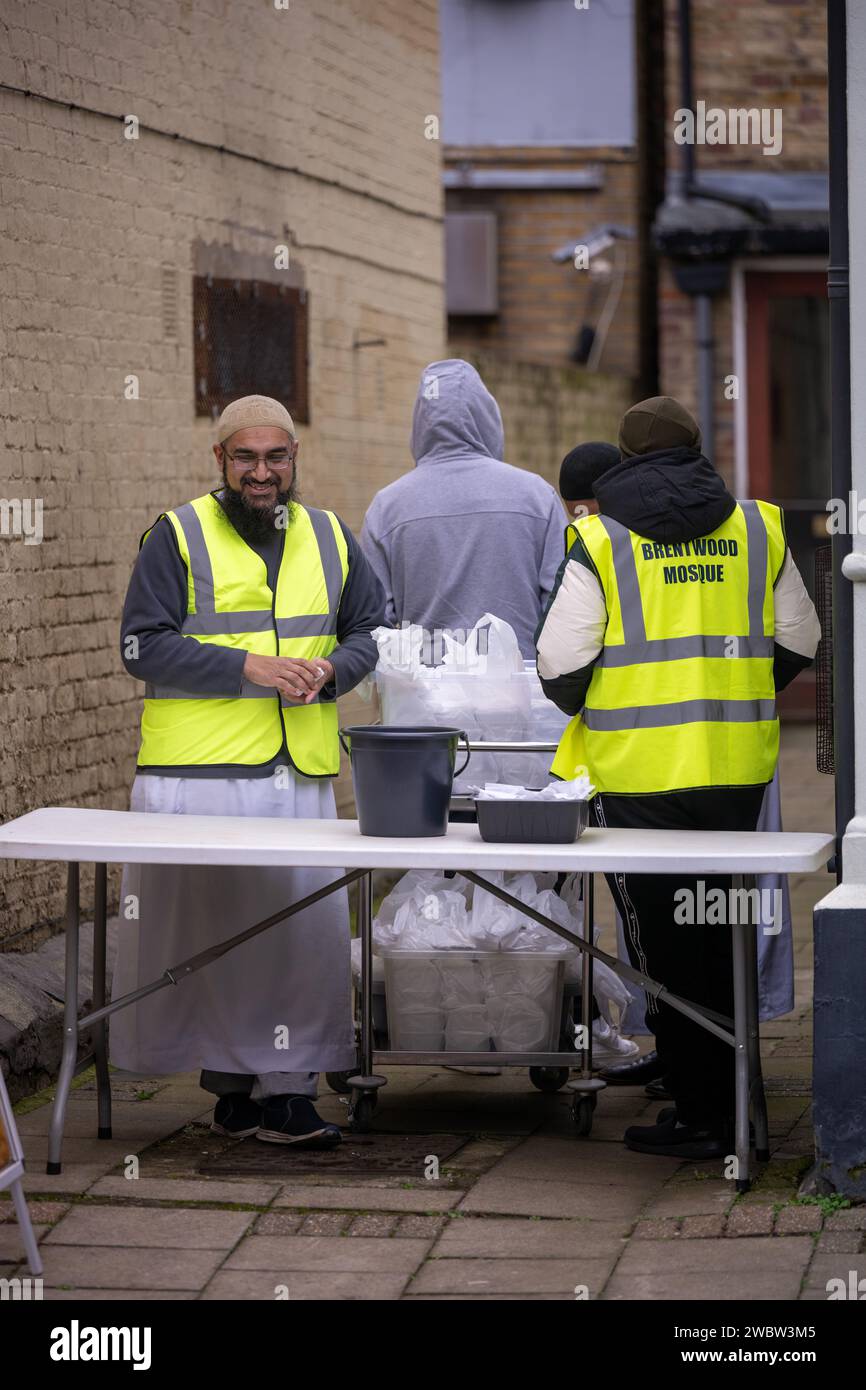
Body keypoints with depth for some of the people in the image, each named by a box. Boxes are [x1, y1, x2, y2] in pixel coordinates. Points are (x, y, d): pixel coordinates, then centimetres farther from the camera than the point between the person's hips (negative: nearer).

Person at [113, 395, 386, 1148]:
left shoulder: (330, 537, 15)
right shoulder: (178, 536, 1)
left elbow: (372, 630, 21)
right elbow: (142, 646, -5)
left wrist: (331, 671, -1)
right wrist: (244, 667, -14)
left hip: (302, 772, 4)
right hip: (197, 772, -3)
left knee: (307, 923, -2)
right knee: (203, 924, -2)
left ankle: (287, 1088, 4)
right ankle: (232, 1080, 9)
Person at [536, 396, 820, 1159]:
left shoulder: (599, 539, -5)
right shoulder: (758, 528, 7)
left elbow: (561, 660, -9)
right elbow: (798, 640, 13)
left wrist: (580, 706, 13)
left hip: (639, 773, -4)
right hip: (737, 769, 4)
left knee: (665, 943, 3)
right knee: (721, 936, 15)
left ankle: (699, 1116, 5)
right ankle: (732, 1105, 20)